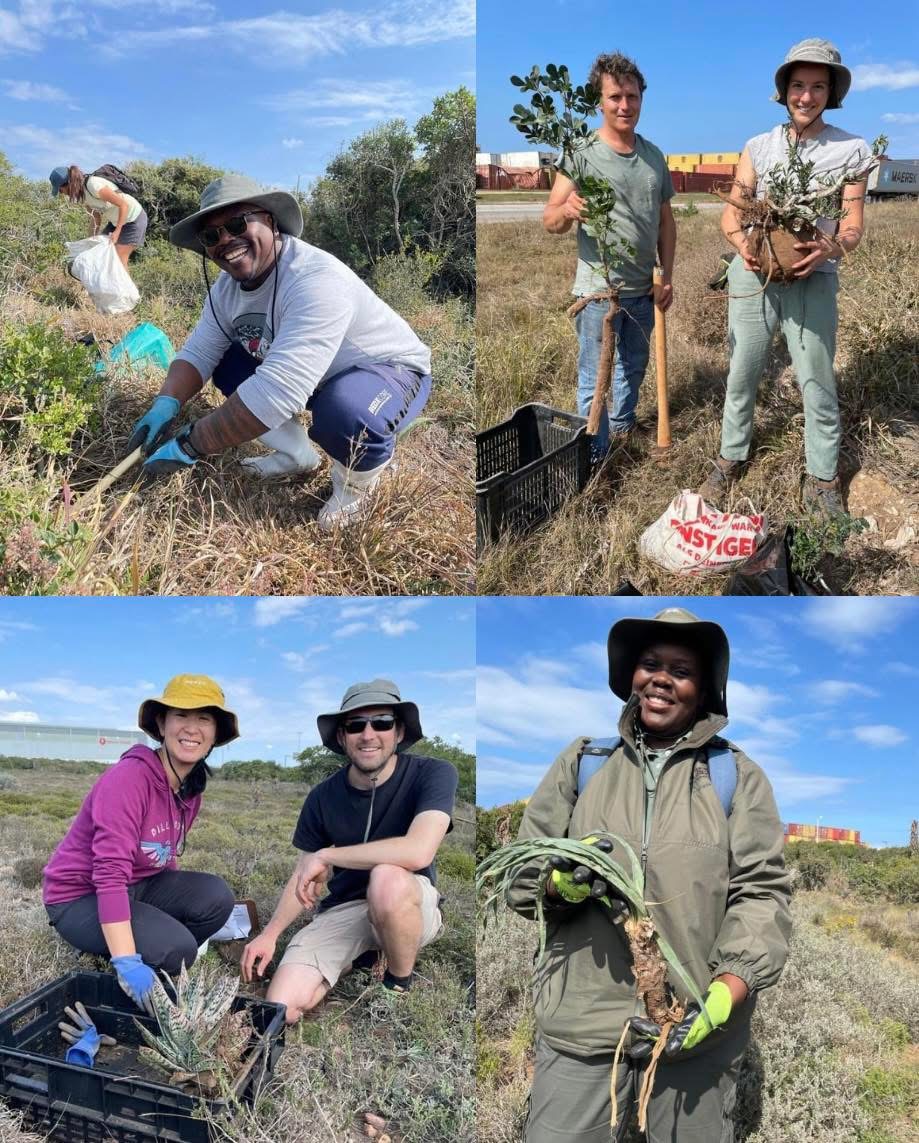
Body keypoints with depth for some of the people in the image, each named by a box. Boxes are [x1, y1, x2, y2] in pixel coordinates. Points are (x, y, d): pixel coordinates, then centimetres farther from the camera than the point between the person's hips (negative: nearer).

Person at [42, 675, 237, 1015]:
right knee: (178, 949, -26)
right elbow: (110, 874, -35)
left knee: (217, 897, -14)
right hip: (80, 896, -8)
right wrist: (126, 961, -40)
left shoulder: (191, 786, -2)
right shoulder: (130, 777, -29)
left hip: (140, 886, 8)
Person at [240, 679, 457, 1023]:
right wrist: (270, 934, -8)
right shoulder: (323, 797, -5)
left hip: (410, 905, -3)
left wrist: (325, 856, -24)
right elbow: (304, 877, 7)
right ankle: (357, 957, 13)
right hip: (341, 909, 4)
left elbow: (418, 852, -33)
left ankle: (400, 986, -9)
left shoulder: (433, 774, -18)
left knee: (387, 878, -38)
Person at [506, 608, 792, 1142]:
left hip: (696, 1023, 0)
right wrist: (560, 883, -16)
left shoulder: (738, 776, 3)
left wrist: (724, 996, -16)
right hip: (582, 1017, 1)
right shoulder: (582, 762, 6)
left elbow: (762, 893, -2)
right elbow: (520, 874, 7)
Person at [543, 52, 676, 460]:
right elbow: (550, 220, -16)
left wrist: (667, 275, 7)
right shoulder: (582, 153, -10)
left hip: (643, 288, 6)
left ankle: (623, 423, 44)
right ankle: (595, 456, 14)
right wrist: (567, 210, -38)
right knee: (594, 379, 1)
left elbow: (665, 219, 14)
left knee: (634, 365, 22)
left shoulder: (653, 155, 7)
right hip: (598, 289, -6)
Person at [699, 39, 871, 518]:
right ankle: (731, 458, 27)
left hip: (812, 280, -2)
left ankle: (822, 479, 13)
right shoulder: (757, 147, 6)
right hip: (753, 275, 2)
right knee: (742, 375, 10)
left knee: (817, 382, 1)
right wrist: (742, 244, -16)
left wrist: (829, 249, -25)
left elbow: (854, 225, -2)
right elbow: (731, 212, 7)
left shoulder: (851, 150, 0)